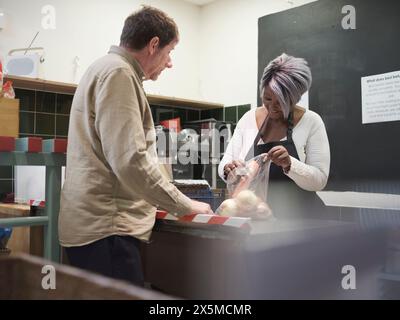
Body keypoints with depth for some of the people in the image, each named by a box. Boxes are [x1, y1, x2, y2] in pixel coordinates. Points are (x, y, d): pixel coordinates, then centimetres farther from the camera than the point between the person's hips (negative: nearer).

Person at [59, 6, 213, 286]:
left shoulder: (108, 69, 21)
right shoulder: (118, 73, -12)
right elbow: (130, 161, -22)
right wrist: (186, 206, -11)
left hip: (97, 222, 10)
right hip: (105, 227, -10)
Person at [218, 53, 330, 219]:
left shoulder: (311, 122, -4)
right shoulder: (249, 118, 5)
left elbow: (319, 180, -8)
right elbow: (225, 163, 5)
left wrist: (289, 164, -26)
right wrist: (229, 169, -17)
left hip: (299, 218, -2)